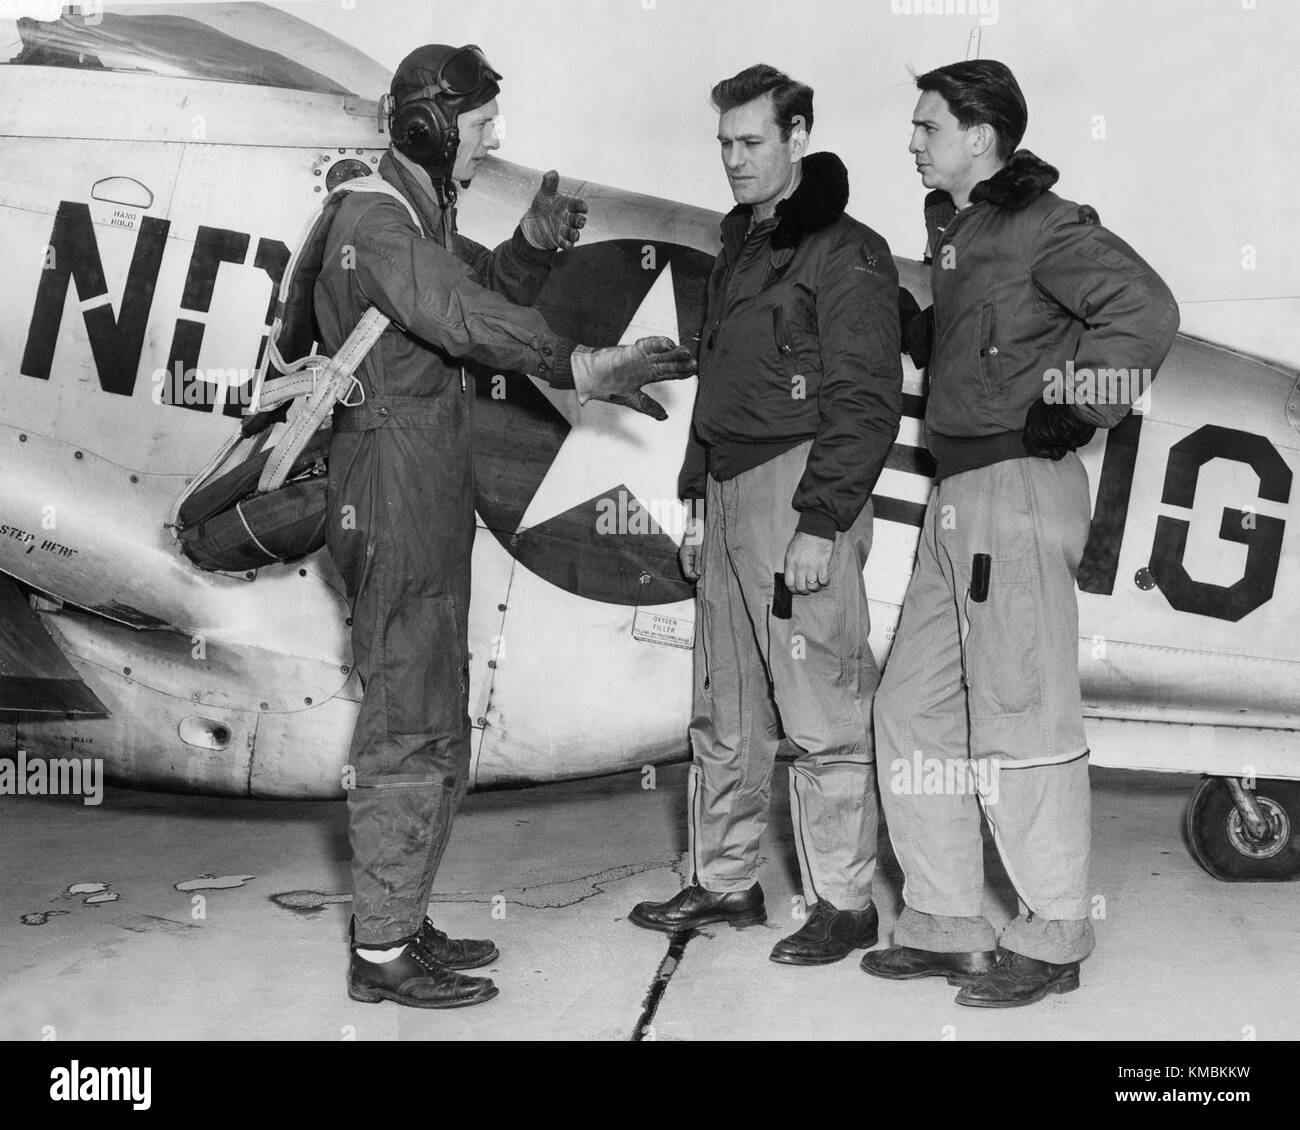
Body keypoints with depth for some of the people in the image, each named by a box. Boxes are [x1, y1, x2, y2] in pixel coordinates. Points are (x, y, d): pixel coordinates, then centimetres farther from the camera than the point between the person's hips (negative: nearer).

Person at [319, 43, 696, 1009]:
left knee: (436, 727, 16)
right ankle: (382, 954, 4)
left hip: (427, 504, 10)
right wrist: (581, 368, -41)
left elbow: (485, 286, 21)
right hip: (397, 501, -10)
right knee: (410, 730, -5)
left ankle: (399, 923, 26)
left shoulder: (422, 211, 17)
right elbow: (457, 313, -31)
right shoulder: (377, 217, -15)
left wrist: (536, 243, 0)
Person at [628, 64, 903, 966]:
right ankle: (725, 882, 24)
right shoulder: (740, 247, 20)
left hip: (801, 496, -9)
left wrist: (820, 523, -19)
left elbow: (867, 401, -14)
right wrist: (698, 504, 21)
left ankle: (845, 903, 6)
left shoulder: (845, 252, -7)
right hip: (730, 494, 9)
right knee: (726, 713, 13)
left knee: (821, 712, -4)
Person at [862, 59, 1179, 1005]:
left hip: (1019, 492, -10)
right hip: (957, 499, 10)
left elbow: (1146, 310, -21)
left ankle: (1052, 939, 10)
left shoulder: (1043, 225, -9)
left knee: (1021, 720, -3)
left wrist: (1071, 413, -15)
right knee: (913, 709, 11)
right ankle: (946, 925, 20)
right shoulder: (956, 232, 18)